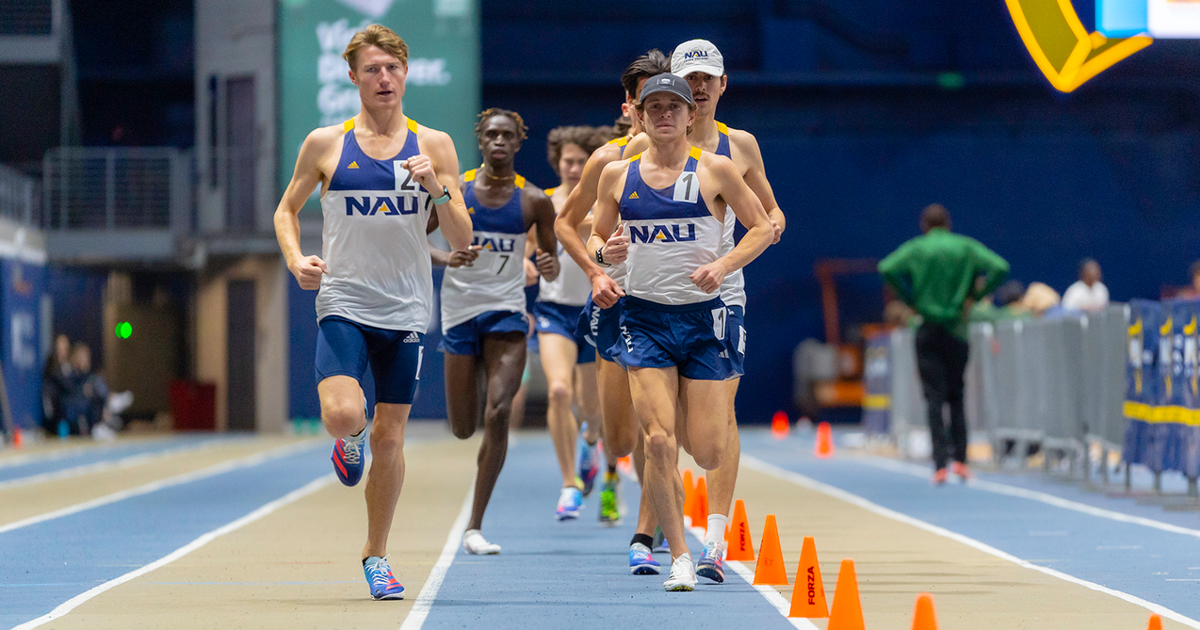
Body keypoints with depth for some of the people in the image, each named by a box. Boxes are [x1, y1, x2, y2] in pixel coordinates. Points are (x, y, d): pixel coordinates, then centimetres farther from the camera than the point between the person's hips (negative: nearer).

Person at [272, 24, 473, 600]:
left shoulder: (434, 146, 3)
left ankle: (376, 554, 22)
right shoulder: (326, 144, 1)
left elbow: (462, 240, 2)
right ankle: (349, 440, 17)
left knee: (389, 435, 5)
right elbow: (287, 211, 13)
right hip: (343, 303, -1)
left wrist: (438, 189, -16)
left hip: (406, 309, 1)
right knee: (342, 415, -22)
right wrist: (296, 260, -6)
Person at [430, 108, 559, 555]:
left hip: (507, 312, -1)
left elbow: (549, 261, 9)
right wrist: (445, 258, -17)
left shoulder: (534, 200, 1)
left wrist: (549, 267, -15)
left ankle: (475, 526, -10)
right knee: (463, 429, 1)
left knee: (498, 413, -17)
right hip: (460, 312, 1)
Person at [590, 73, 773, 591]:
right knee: (658, 441, -14)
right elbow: (596, 236, 16)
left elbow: (762, 228, 5)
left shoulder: (715, 170, 0)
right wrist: (604, 251, -8)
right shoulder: (617, 174, 6)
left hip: (702, 315, -1)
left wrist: (723, 265, -11)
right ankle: (679, 556, -1)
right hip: (645, 318, 1)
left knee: (708, 453, -4)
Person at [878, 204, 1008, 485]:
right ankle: (960, 460, 7)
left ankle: (940, 465, -9)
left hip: (928, 331, -1)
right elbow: (1000, 268, -8)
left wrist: (911, 300, -5)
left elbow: (887, 269, -14)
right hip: (957, 331, 1)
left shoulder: (916, 248, -1)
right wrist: (974, 297, -1)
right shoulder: (966, 247, 2)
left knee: (934, 398, -1)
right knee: (956, 396, 14)